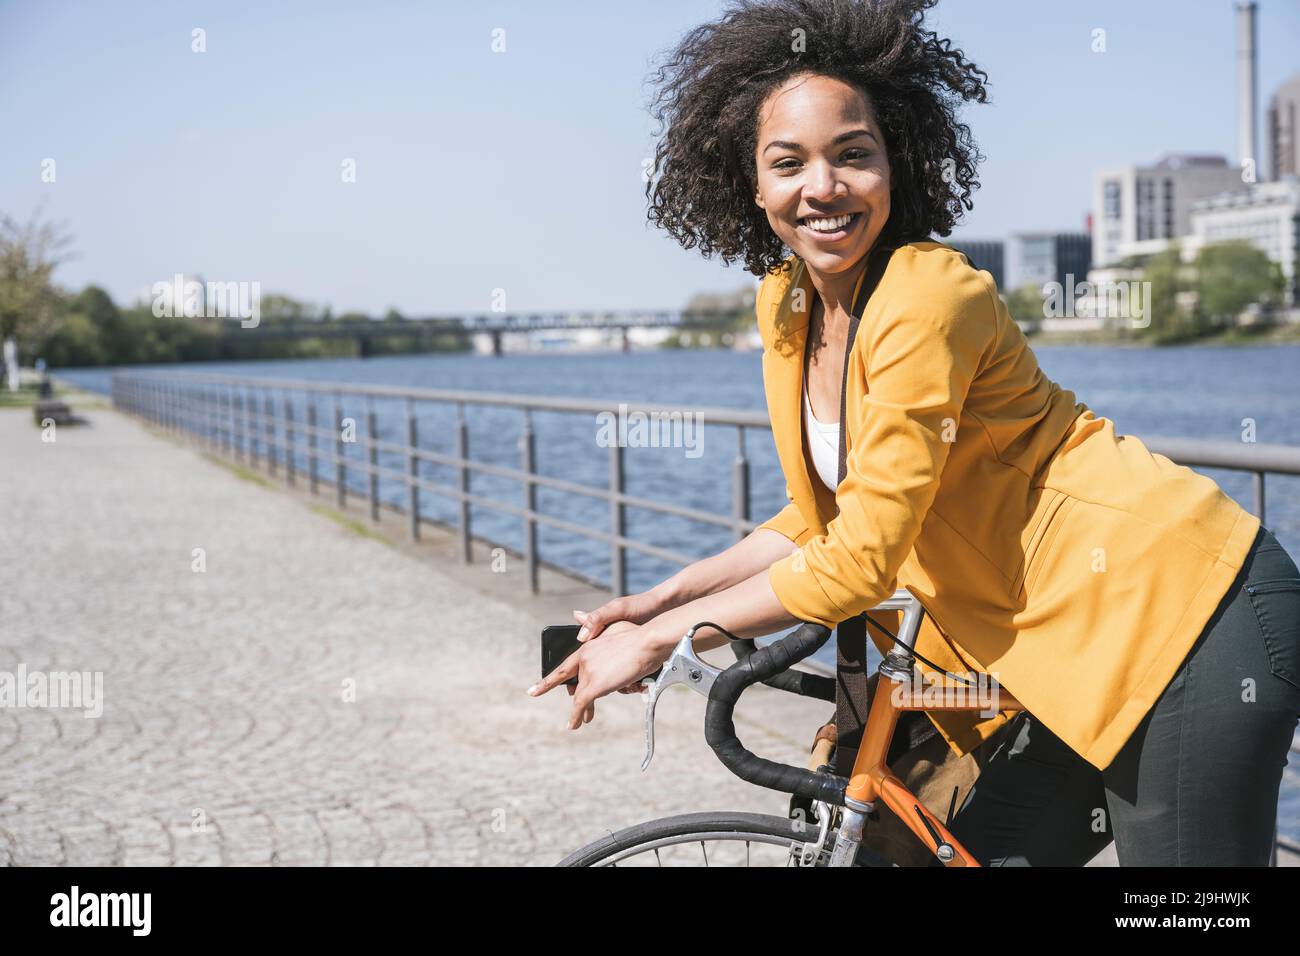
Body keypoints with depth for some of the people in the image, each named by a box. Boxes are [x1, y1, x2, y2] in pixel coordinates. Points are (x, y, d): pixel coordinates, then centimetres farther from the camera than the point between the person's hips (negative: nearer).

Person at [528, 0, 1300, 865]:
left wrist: (656, 641, -15)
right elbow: (827, 513, 13)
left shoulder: (930, 296, -23)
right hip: (1087, 650, 8)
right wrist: (660, 600, 5)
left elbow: (861, 561, -24)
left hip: (1190, 623, -8)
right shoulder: (789, 305, 3)